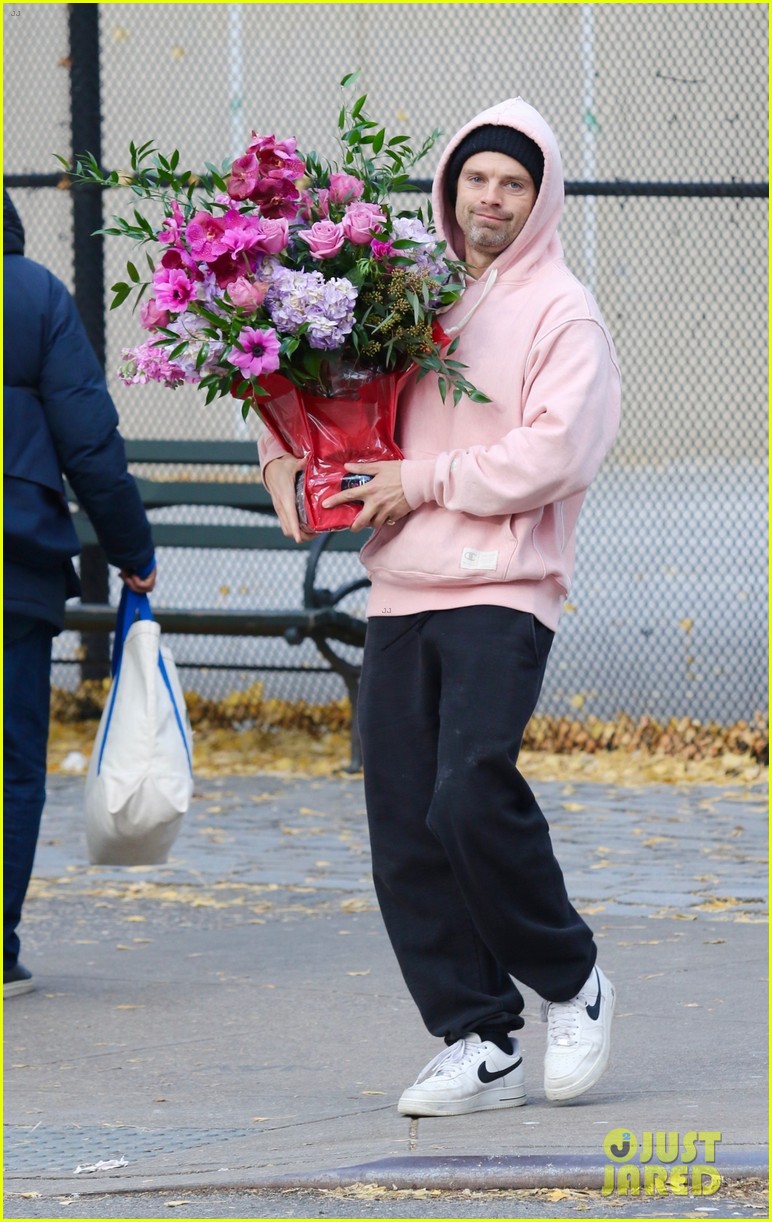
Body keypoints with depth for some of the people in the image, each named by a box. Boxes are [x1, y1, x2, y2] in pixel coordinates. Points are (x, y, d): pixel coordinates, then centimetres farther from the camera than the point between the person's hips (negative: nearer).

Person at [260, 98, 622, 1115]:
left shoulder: (561, 314, 0)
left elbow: (556, 454, -12)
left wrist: (426, 480, -11)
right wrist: (284, 454, 9)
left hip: (503, 593, -6)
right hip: (399, 594, 6)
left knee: (473, 796, -21)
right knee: (405, 832, -1)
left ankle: (572, 983, 2)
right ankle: (478, 1045, 6)